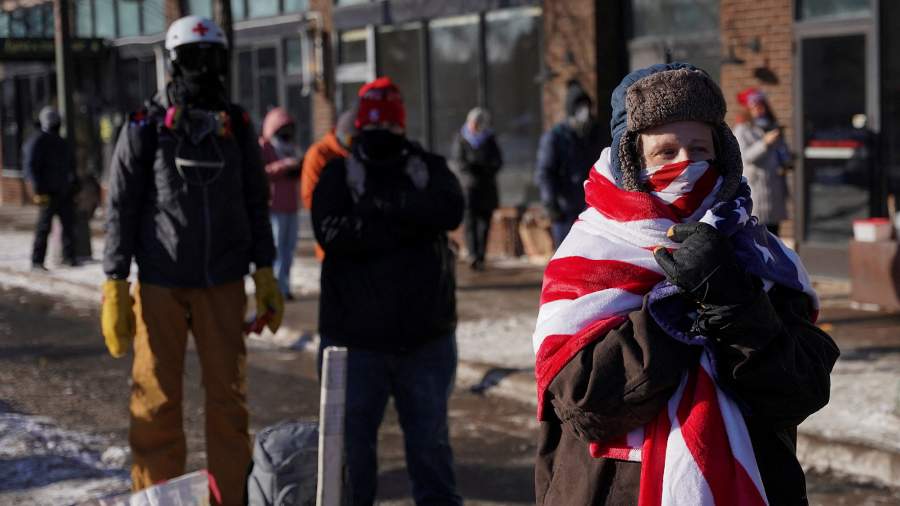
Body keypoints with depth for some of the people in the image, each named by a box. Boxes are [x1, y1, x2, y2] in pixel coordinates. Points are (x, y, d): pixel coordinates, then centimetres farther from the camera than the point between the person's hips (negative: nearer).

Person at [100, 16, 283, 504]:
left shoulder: (237, 126, 8)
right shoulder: (146, 128, -1)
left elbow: (256, 203, 13)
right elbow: (120, 208, -2)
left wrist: (265, 274, 8)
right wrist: (115, 287, -7)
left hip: (223, 285, 3)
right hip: (161, 285, -2)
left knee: (228, 398, 3)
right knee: (157, 401, -1)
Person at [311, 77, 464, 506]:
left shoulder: (429, 168, 6)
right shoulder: (339, 173, 2)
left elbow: (449, 210, -15)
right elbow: (331, 231, -16)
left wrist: (386, 204, -20)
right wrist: (407, 226, -17)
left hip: (426, 336, 1)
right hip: (355, 337, -1)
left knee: (430, 437, 14)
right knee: (352, 438, 8)